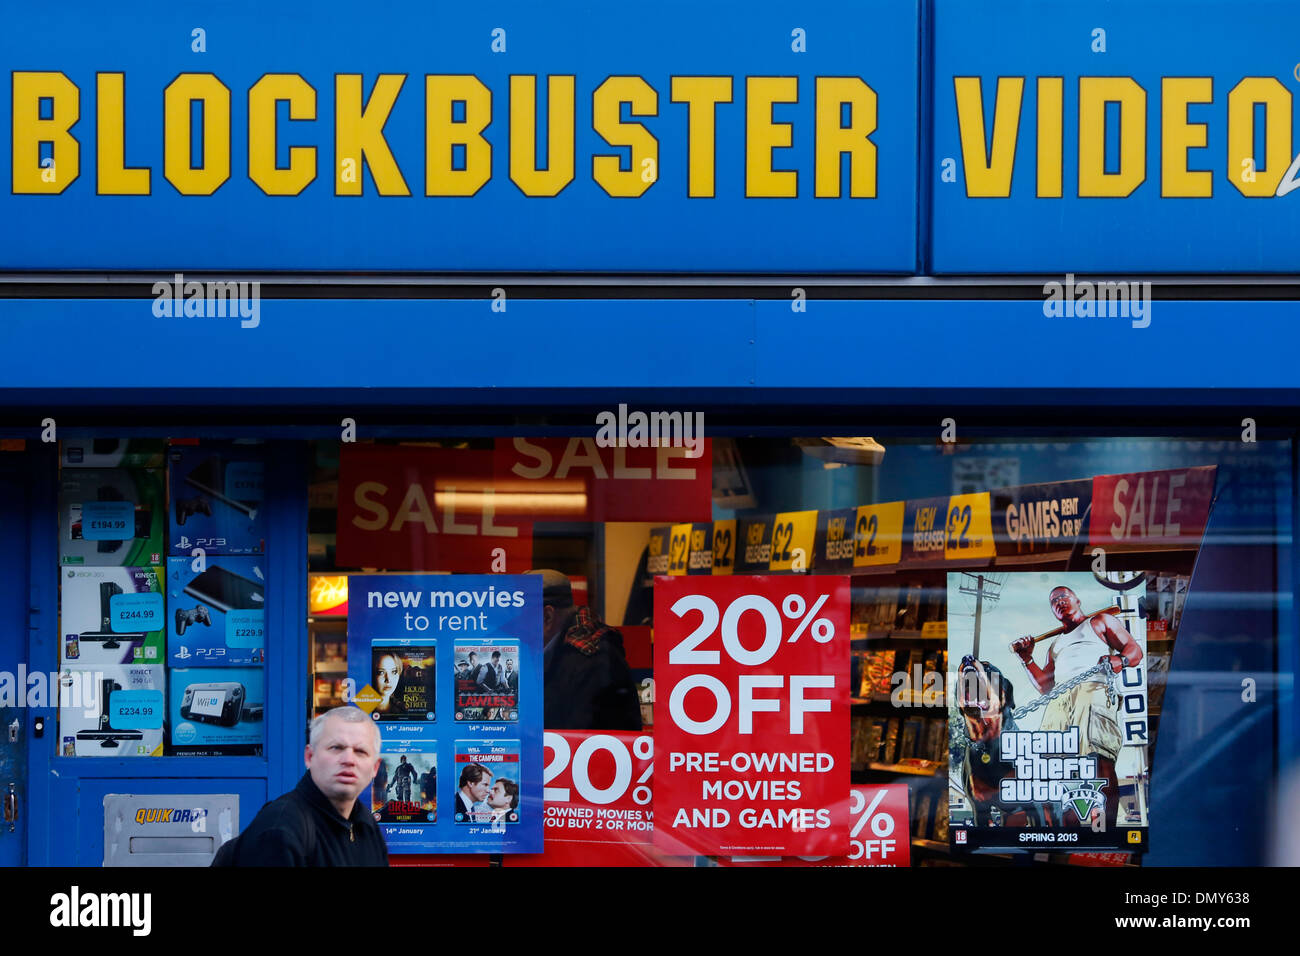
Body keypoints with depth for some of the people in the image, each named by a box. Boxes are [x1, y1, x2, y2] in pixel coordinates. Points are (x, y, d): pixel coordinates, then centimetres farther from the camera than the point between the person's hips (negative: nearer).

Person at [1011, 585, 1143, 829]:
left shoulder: (1100, 622, 24)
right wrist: (1027, 660, 22)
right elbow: (1045, 686, 34)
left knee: (1099, 759, -25)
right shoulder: (1055, 645, 39)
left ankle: (1108, 829, -34)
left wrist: (1121, 660, -10)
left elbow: (1135, 650, 12)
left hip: (1094, 691, -6)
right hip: (1059, 701, 6)